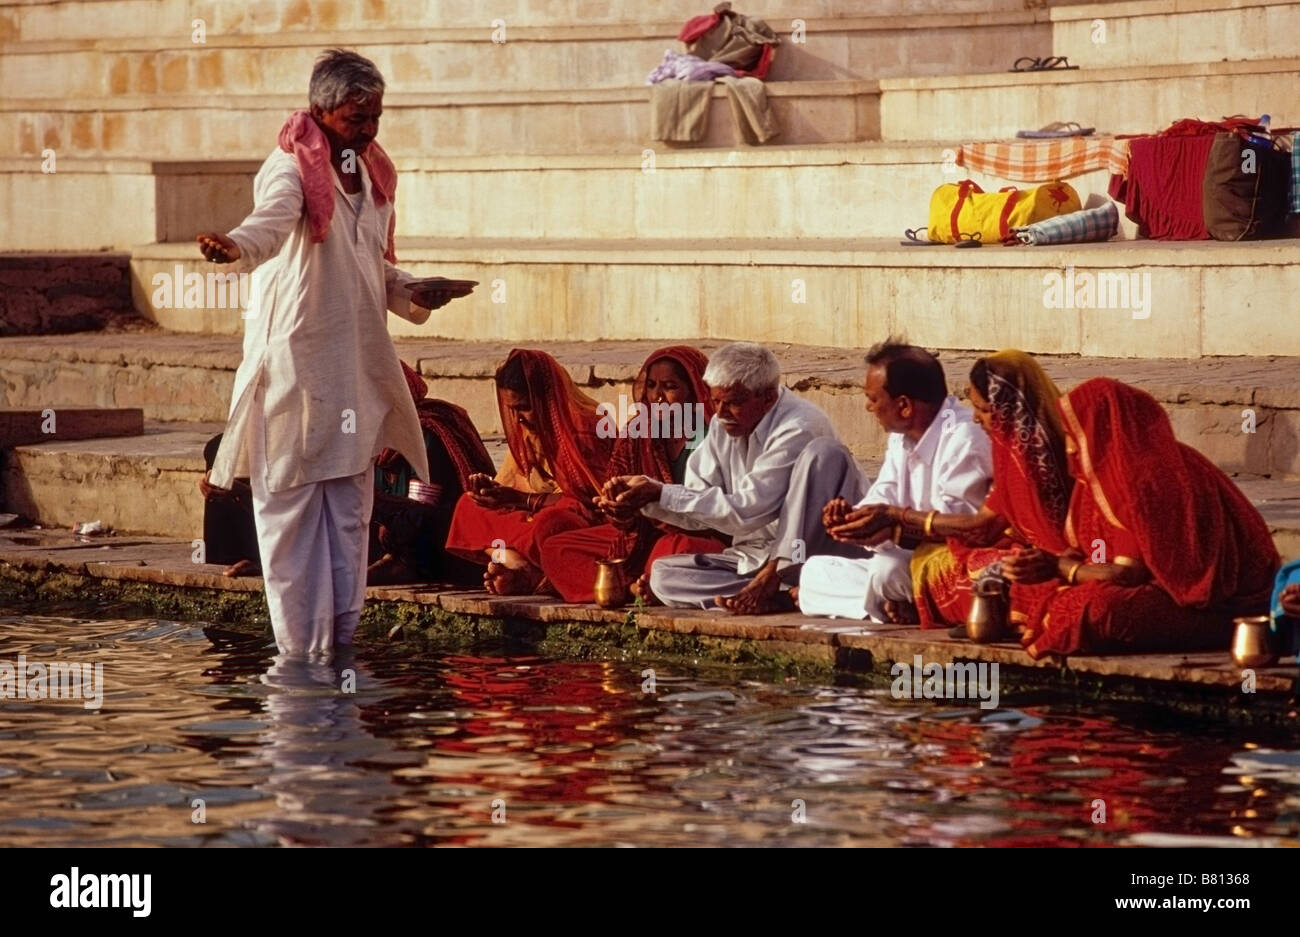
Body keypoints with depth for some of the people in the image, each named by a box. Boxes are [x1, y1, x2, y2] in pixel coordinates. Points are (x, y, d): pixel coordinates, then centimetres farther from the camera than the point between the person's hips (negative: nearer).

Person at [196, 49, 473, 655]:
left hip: (358, 371, 7)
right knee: (291, 513, -3)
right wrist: (235, 247, -55)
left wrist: (413, 293, 5)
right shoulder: (290, 168, -10)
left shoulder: (373, 174, 13)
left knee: (350, 514, 10)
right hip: (292, 365, -7)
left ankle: (342, 641, 16)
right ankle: (300, 651, 2)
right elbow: (272, 219, -33)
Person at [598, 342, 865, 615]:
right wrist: (645, 493, -14)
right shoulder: (723, 425, 5)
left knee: (825, 451, -28)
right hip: (756, 556, 7)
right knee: (664, 575, -10)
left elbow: (744, 512, -25)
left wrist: (659, 493, -25)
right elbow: (699, 506, 5)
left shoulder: (798, 429, -19)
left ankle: (774, 579, -32)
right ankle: (780, 594, -27)